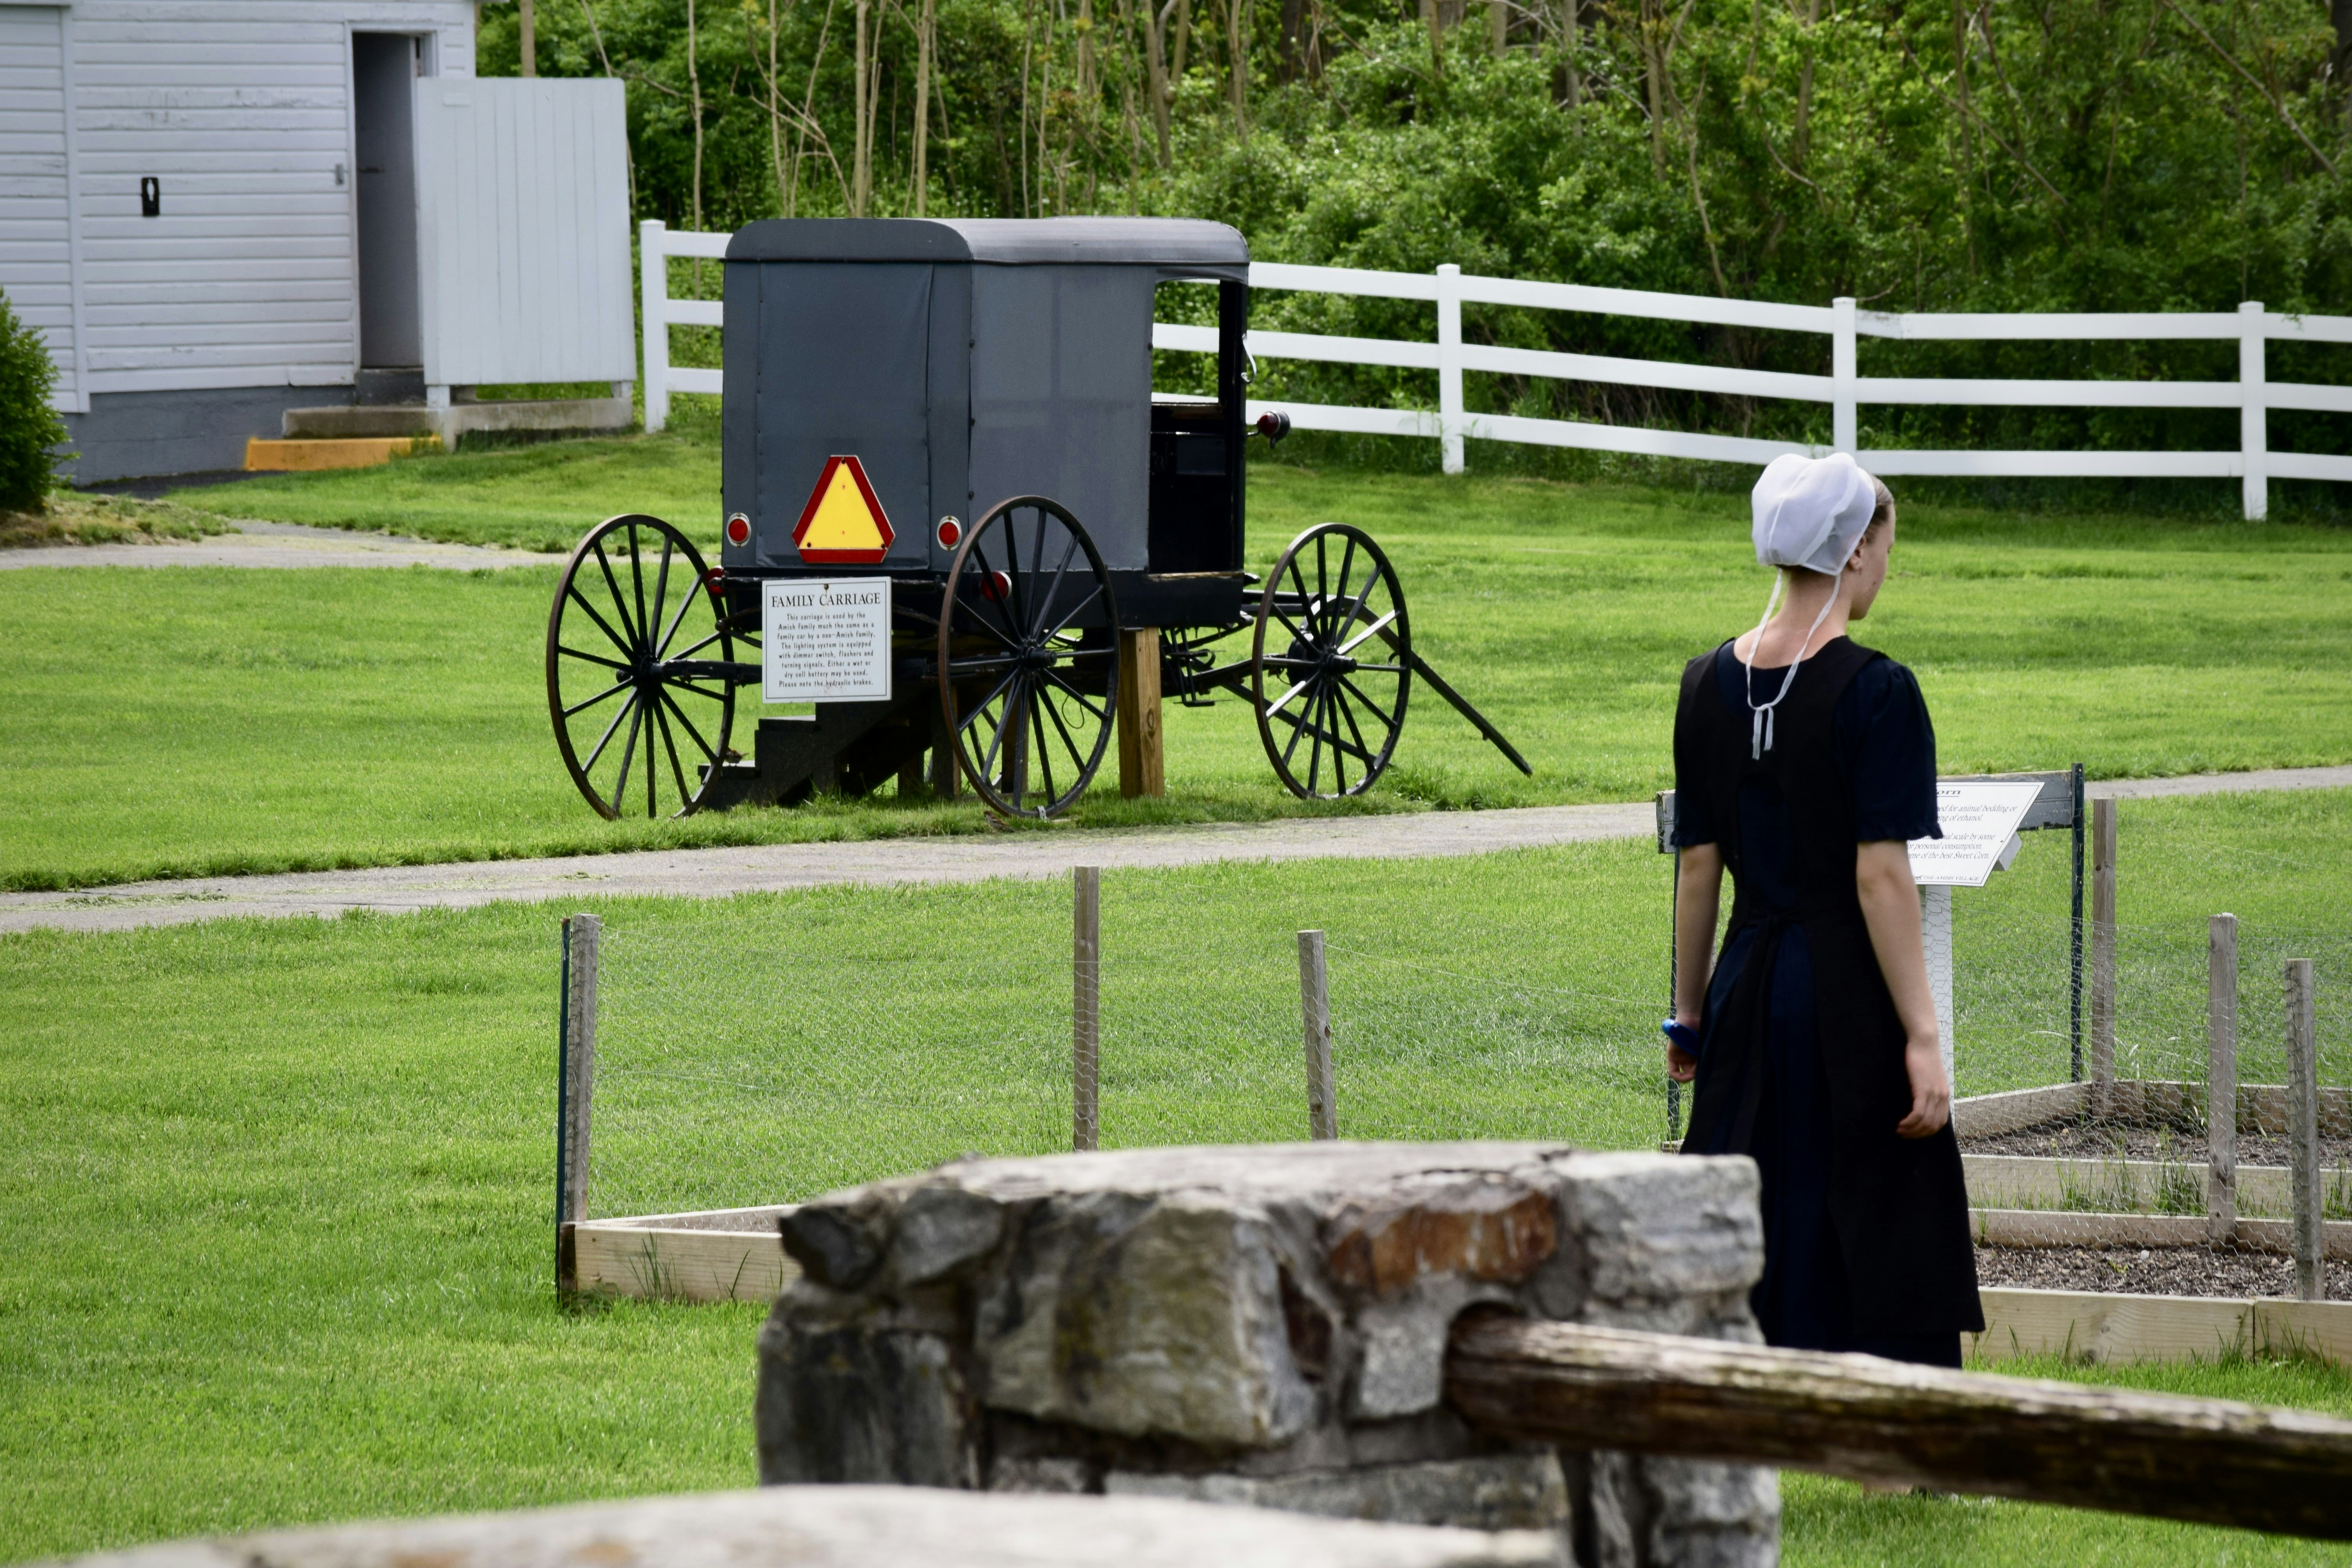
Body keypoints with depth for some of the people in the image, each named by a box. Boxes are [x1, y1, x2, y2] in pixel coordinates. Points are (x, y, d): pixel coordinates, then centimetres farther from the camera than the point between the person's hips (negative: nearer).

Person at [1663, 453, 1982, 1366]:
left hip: (1751, 989, 6)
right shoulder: (1875, 693, -13)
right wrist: (1922, 1037, -14)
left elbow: (1698, 866, 8)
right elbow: (1881, 878, -16)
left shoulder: (1709, 685, 4)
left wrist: (1690, 1014, 17)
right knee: (1877, 1258, 0)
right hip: (1850, 996, -6)